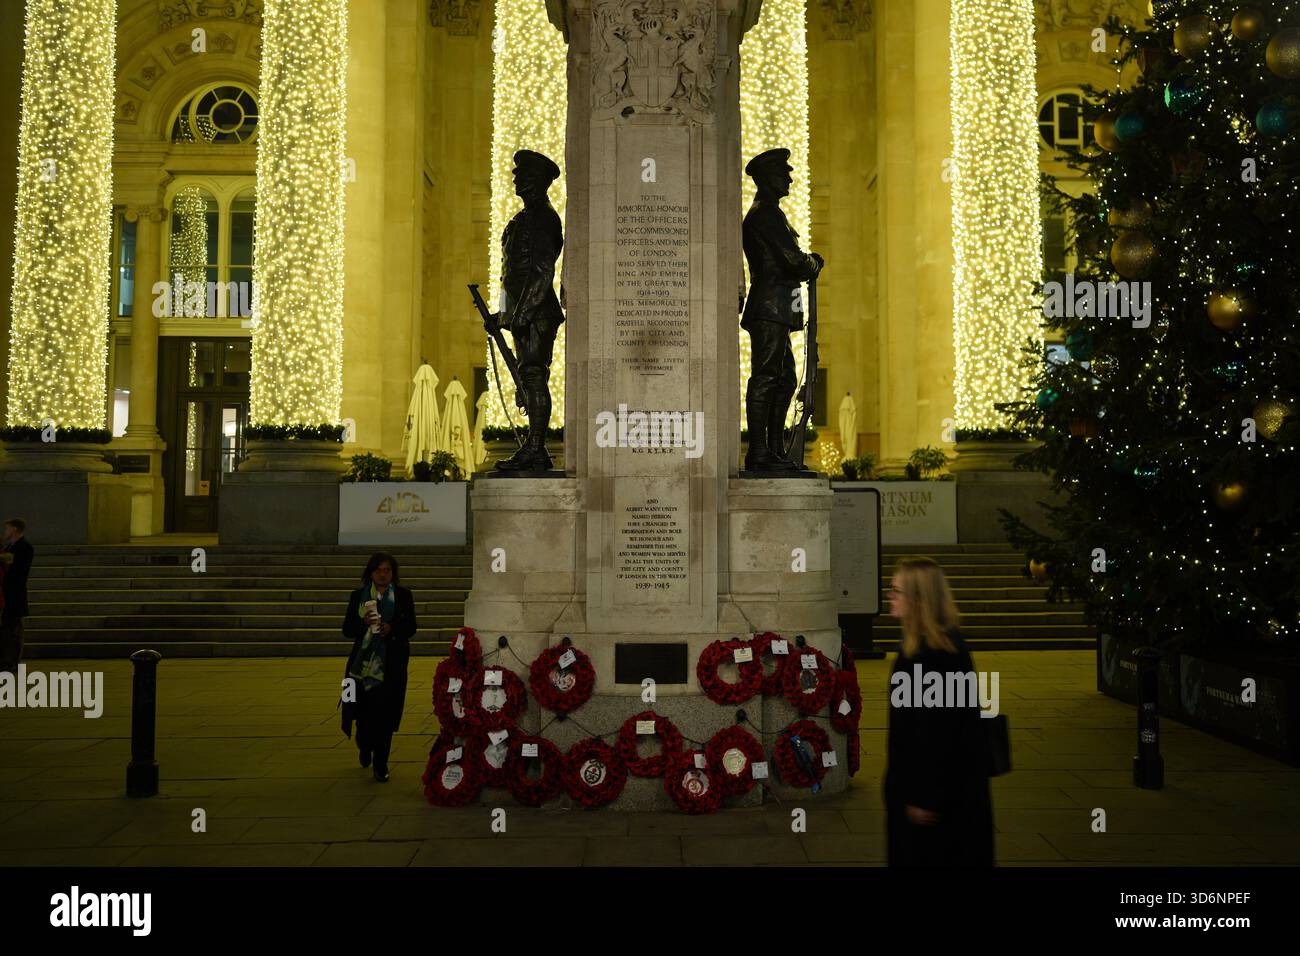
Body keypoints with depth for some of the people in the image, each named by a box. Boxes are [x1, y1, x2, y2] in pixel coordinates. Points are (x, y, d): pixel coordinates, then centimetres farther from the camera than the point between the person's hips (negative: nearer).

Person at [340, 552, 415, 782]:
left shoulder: (403, 595, 3)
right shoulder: (358, 596, 5)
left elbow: (411, 628, 2)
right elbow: (347, 630, 3)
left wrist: (392, 628, -18)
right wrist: (363, 622, -17)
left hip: (392, 664, -1)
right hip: (363, 662, 1)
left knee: (384, 714, -2)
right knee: (364, 710, 2)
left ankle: (381, 765, 12)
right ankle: (365, 746, 36)